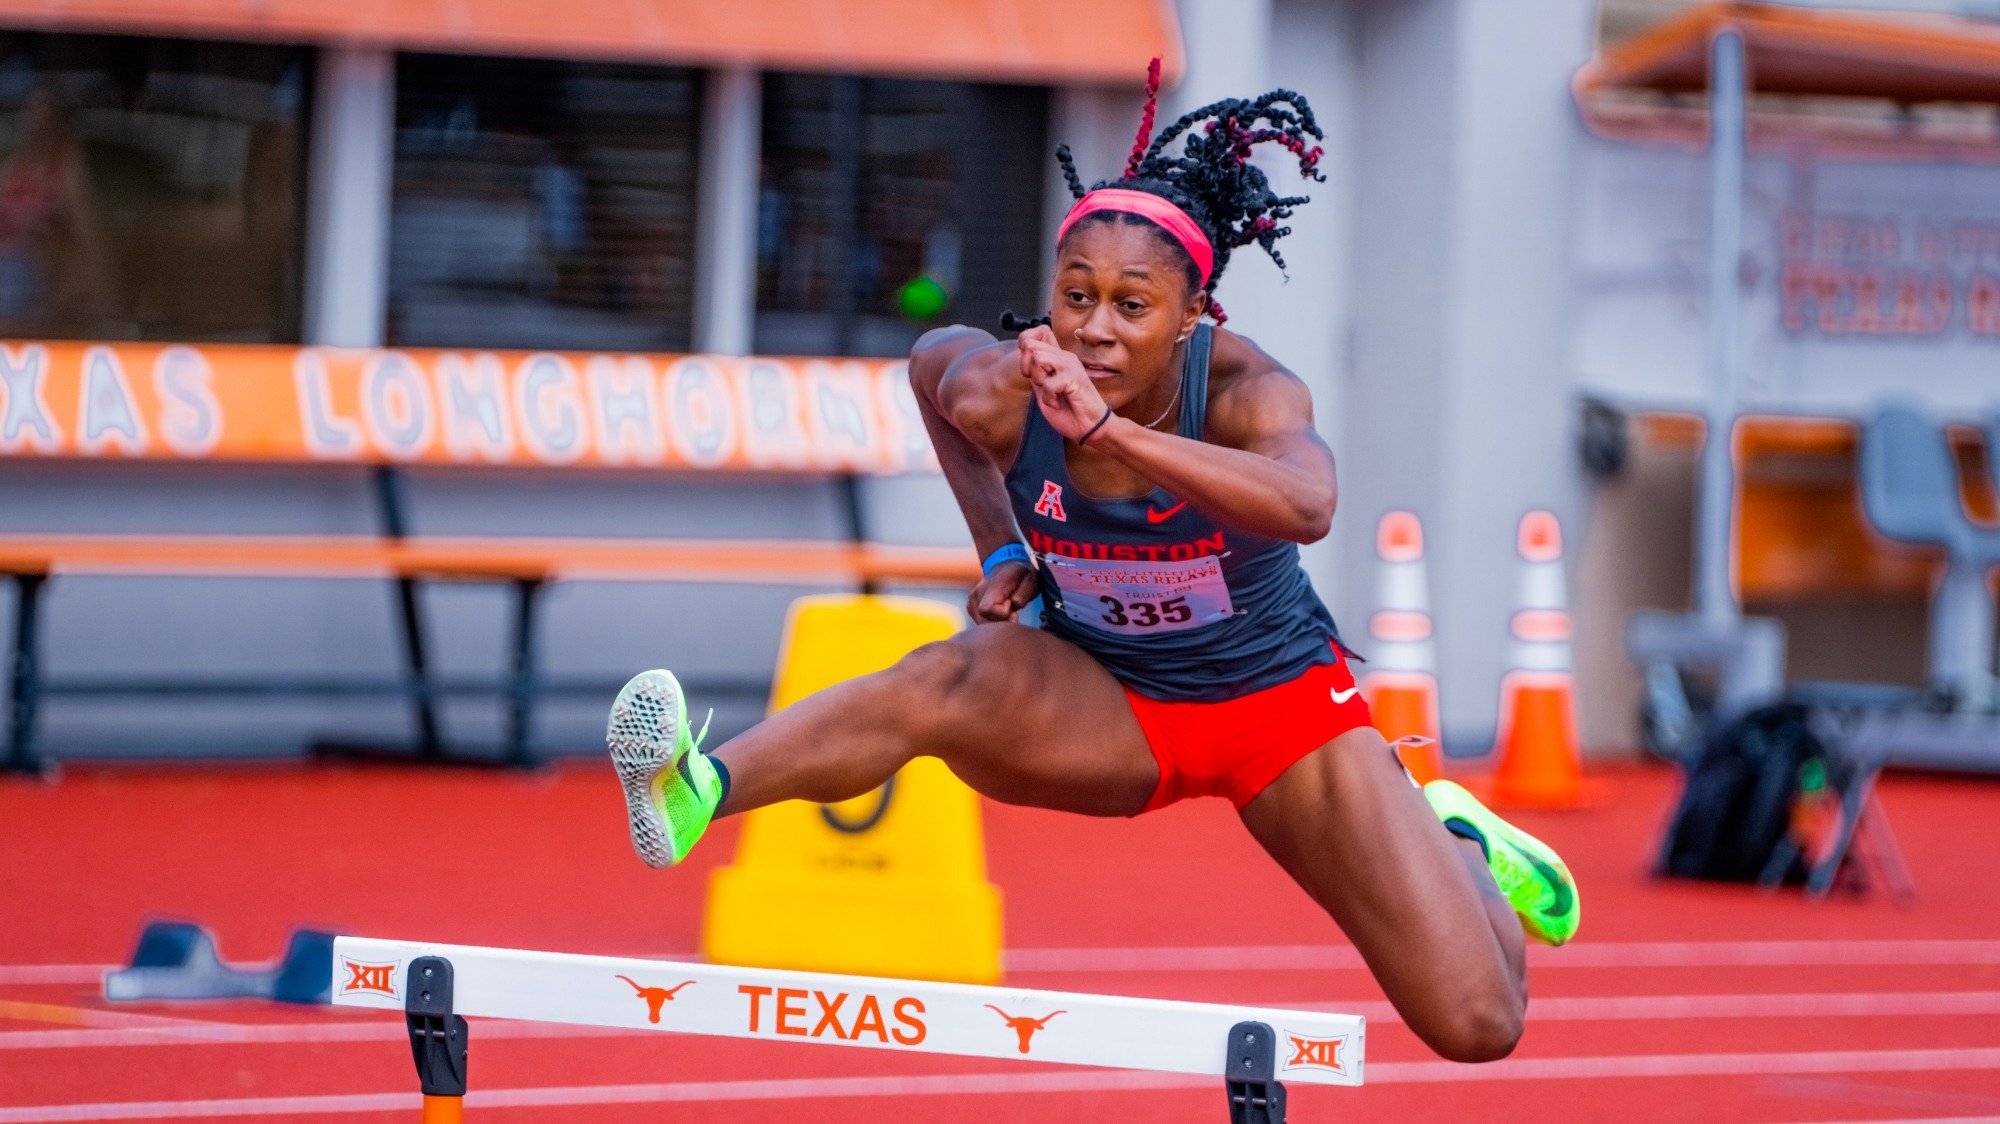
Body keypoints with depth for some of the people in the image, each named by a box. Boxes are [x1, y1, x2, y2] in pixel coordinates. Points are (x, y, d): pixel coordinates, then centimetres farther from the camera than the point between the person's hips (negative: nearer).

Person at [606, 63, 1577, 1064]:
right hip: (1111, 715, 1)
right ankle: (703, 788, -57)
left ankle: (1458, 845, 26)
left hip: (1277, 697, -1)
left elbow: (1306, 504, -52)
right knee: (961, 675, -35)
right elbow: (934, 362, 8)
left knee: (1478, 1028, -8)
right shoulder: (1004, 391, -19)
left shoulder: (1246, 391, -27)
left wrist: (1108, 429, -62)